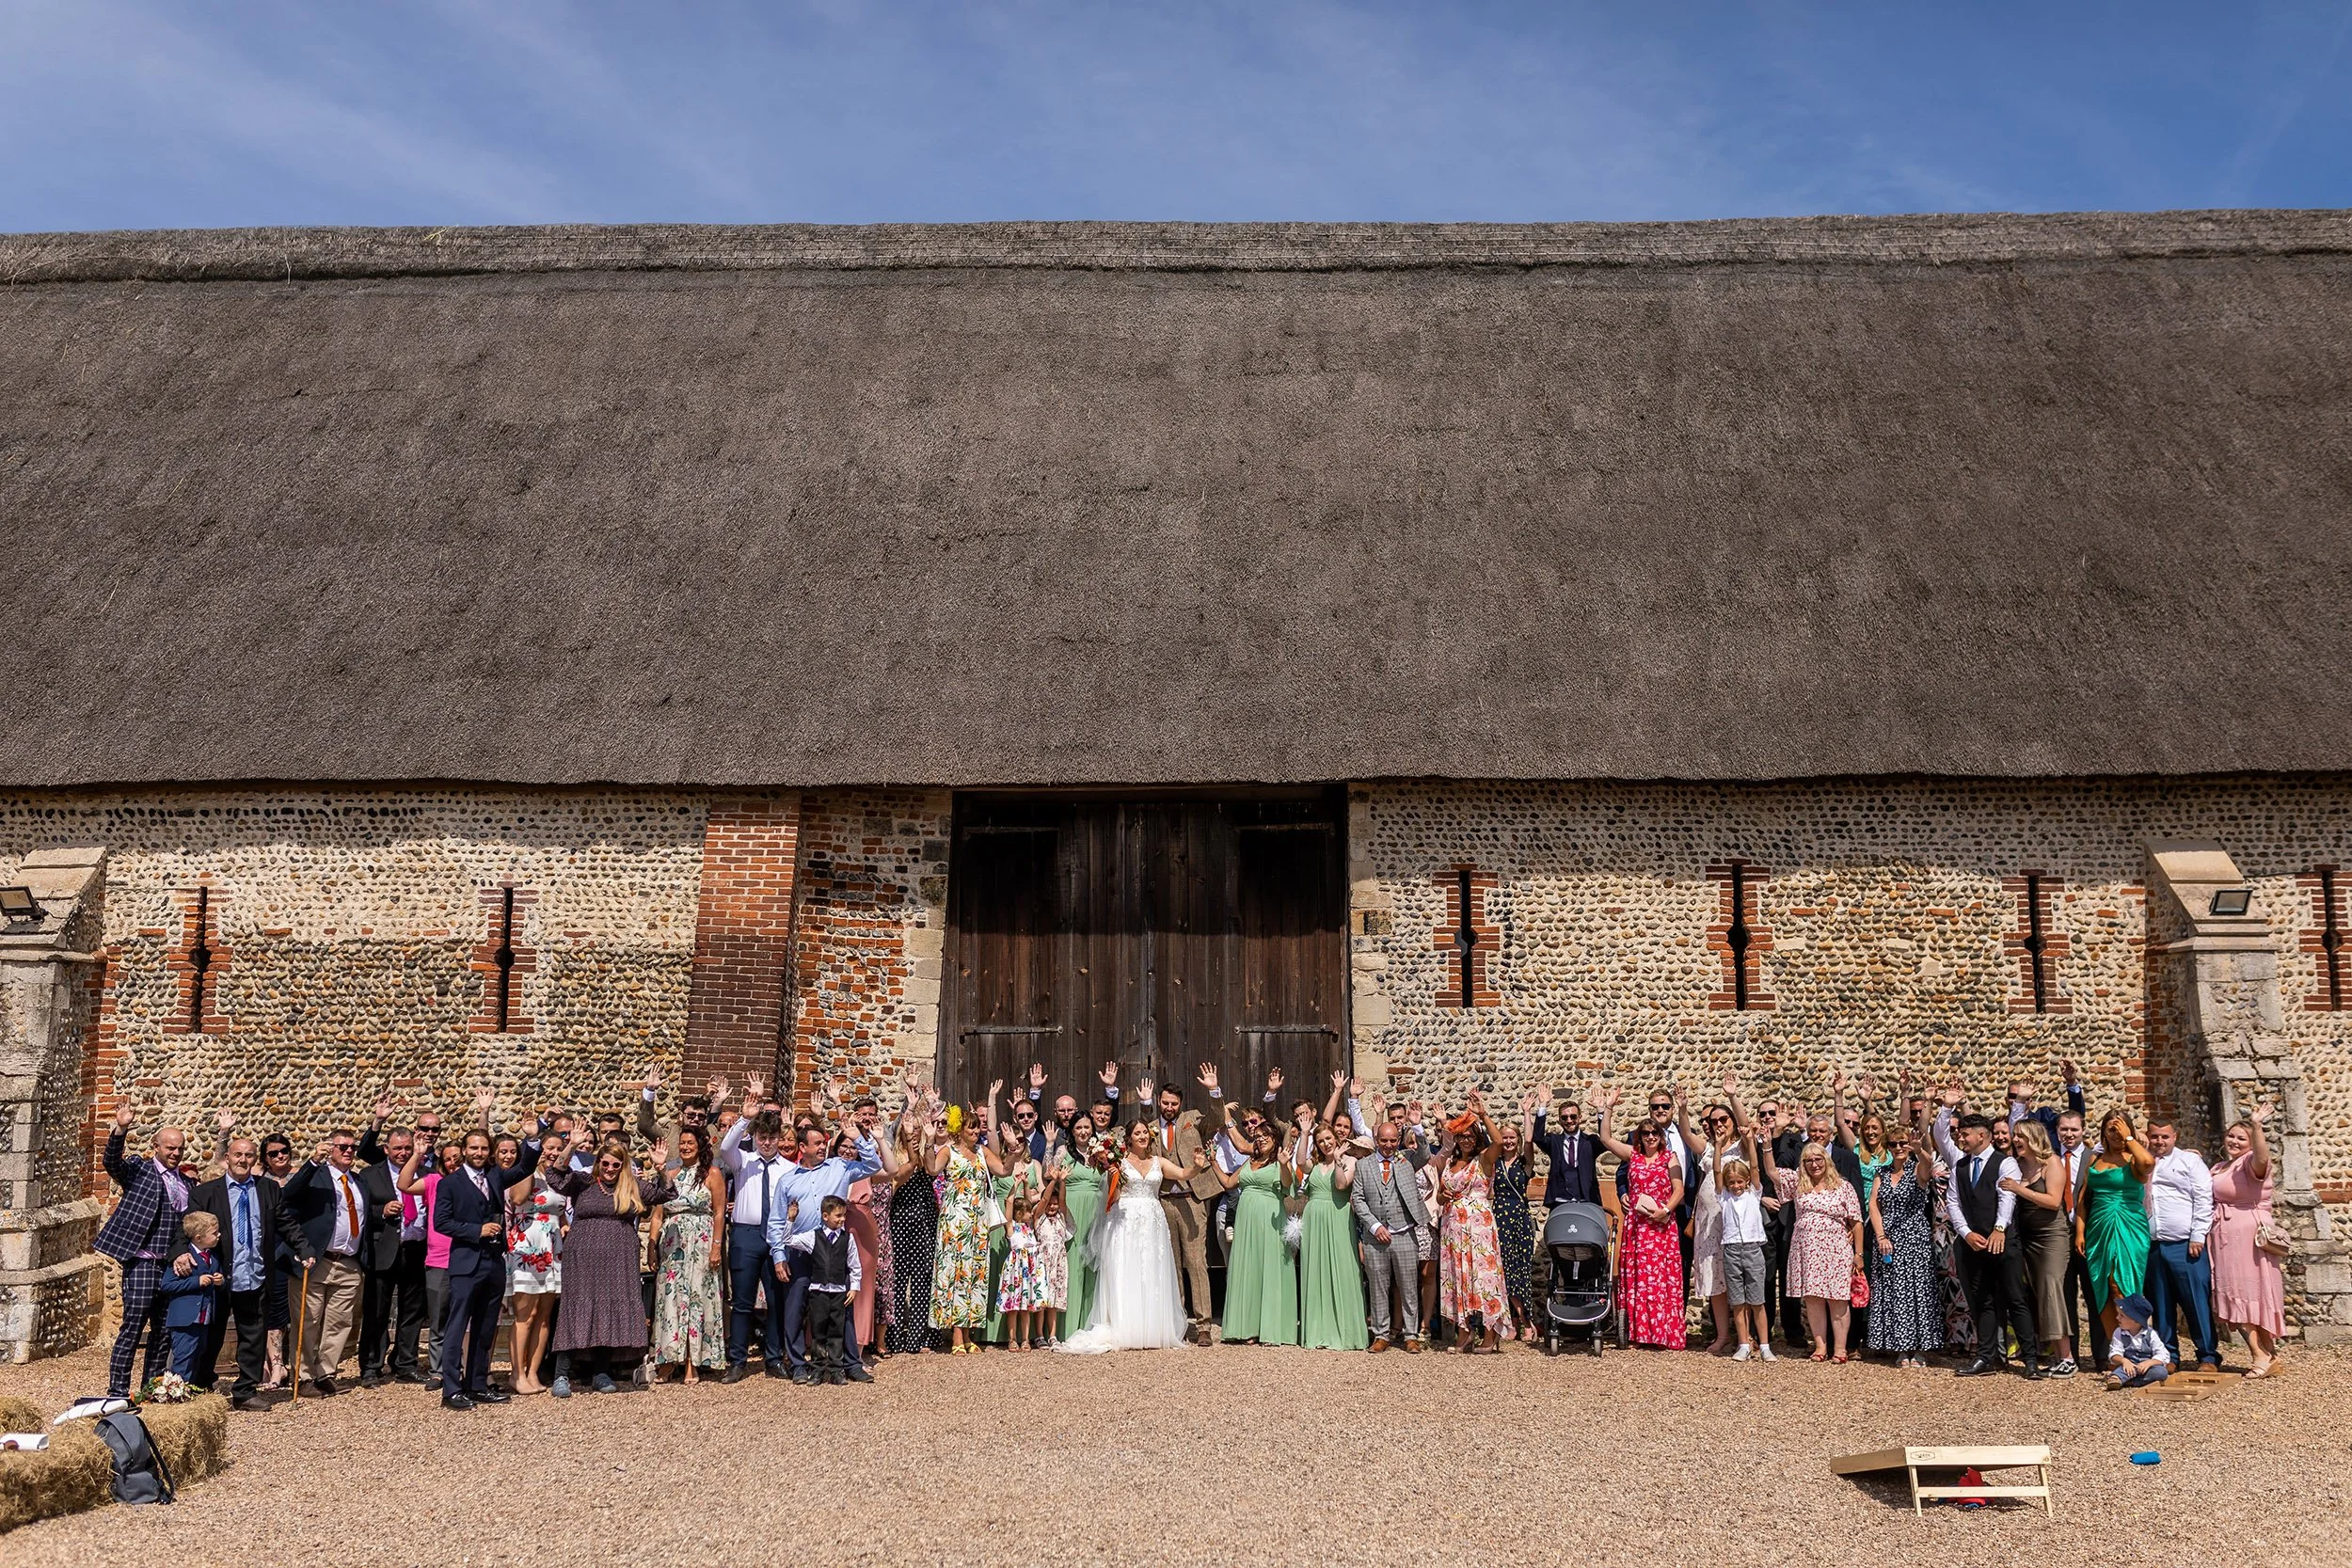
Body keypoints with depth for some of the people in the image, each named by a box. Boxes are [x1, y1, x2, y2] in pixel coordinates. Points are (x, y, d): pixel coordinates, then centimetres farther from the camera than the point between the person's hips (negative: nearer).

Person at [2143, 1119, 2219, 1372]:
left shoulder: (2189, 1160, 4)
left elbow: (2204, 1199, -2)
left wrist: (2197, 1237, -8)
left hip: (2184, 1246, -4)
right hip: (2152, 1246, 4)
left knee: (2197, 1303, -3)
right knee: (2161, 1306, 8)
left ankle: (2209, 1357, 4)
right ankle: (2168, 1357, 14)